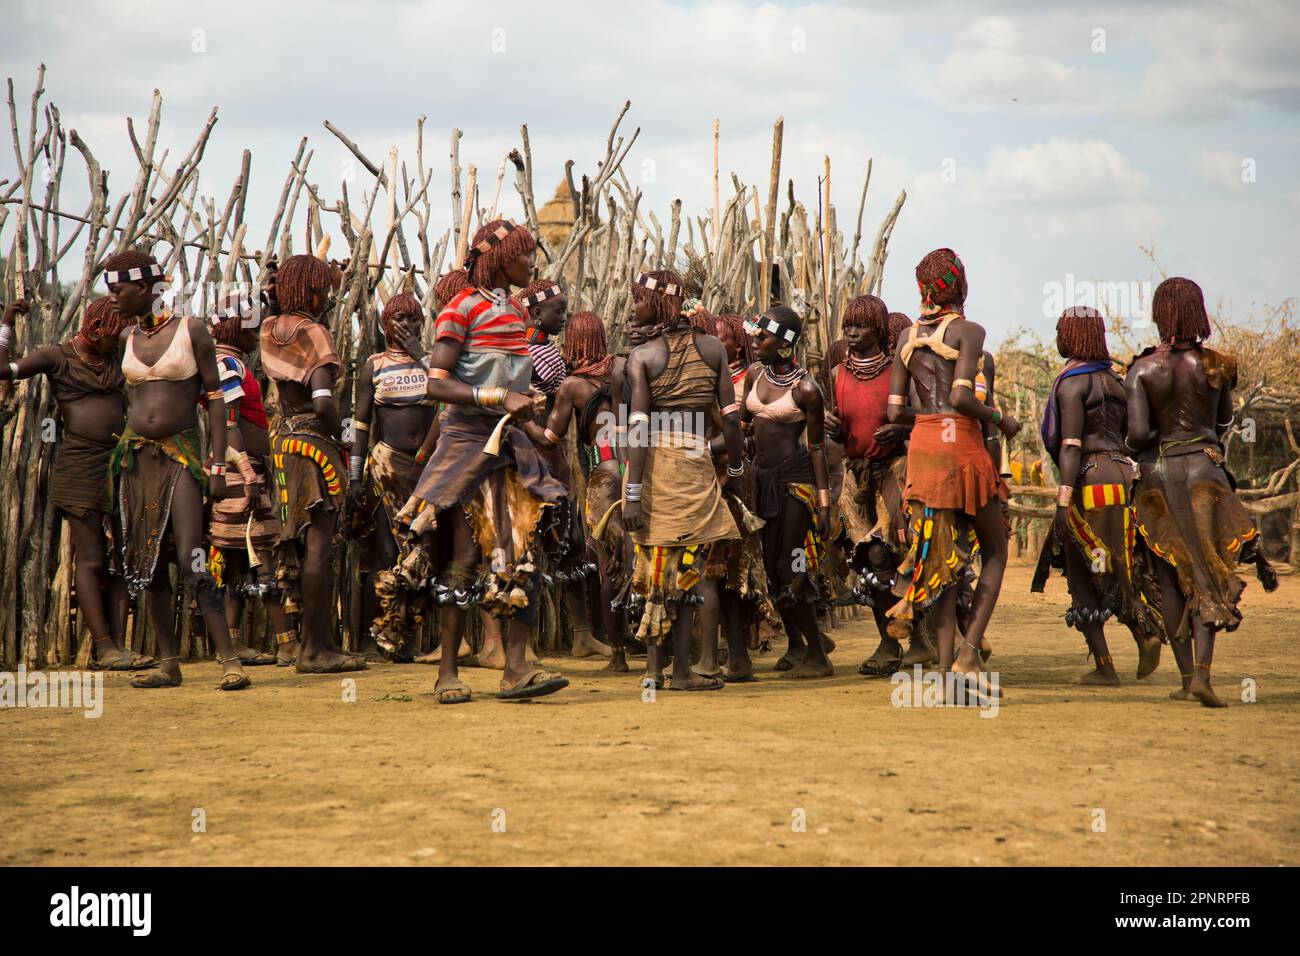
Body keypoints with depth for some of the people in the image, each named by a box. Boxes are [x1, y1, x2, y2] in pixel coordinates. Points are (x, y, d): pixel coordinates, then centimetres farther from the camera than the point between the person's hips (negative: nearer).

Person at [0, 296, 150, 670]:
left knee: (119, 559, 0)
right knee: (90, 560, -8)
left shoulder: (114, 358, 15)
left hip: (118, 467, 6)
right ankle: (103, 647, -11)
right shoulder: (57, 356, -1)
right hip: (80, 467, -6)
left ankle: (118, 645, -1)